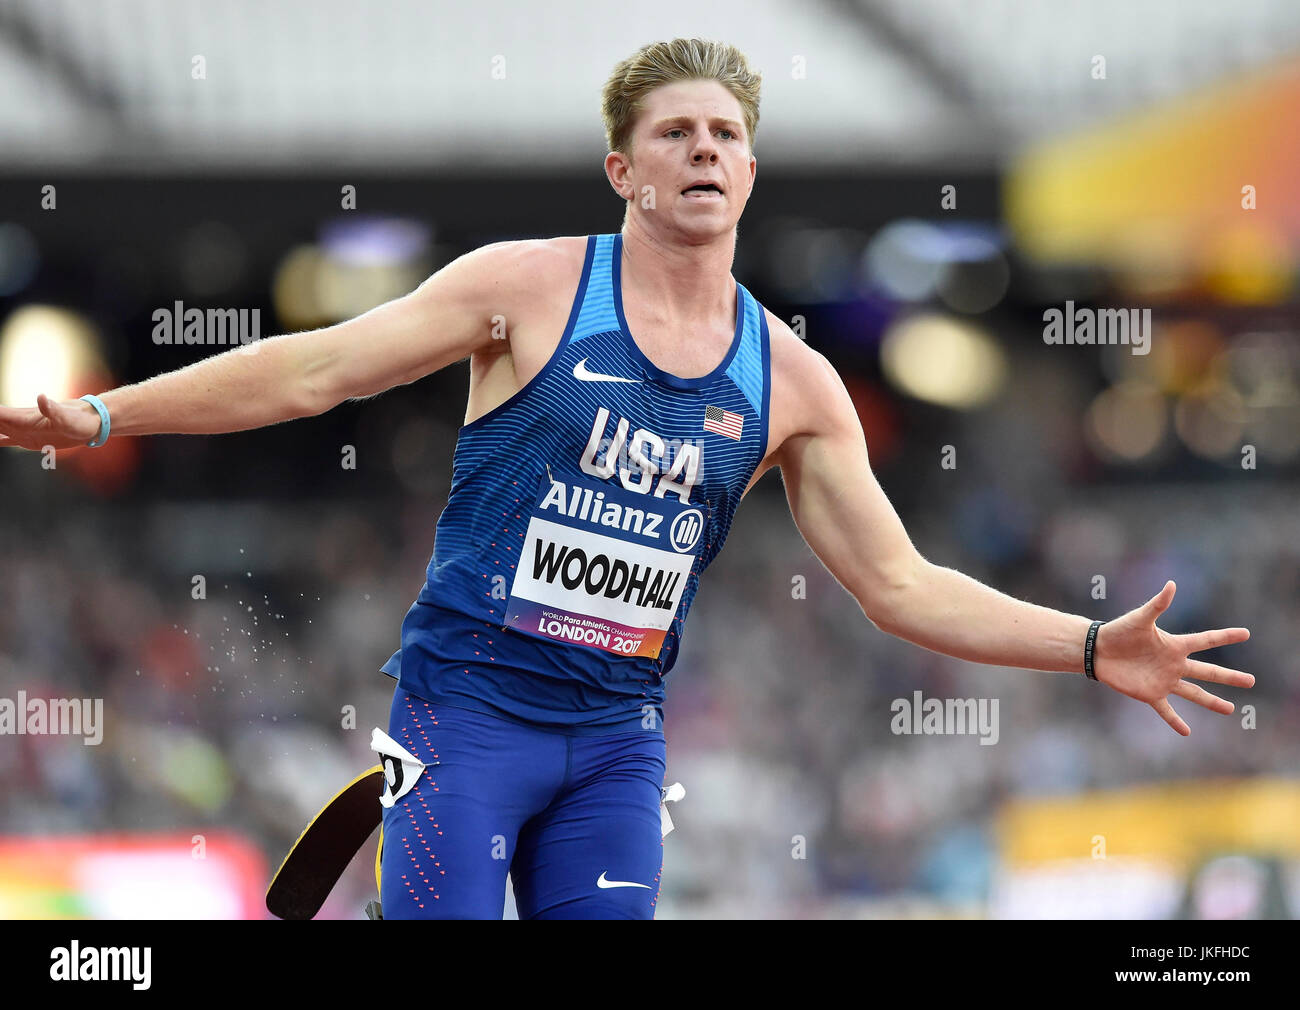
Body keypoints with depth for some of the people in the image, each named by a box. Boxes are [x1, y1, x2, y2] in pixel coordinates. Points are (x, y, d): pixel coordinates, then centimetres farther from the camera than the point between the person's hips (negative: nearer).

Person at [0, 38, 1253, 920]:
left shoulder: (790, 381, 6)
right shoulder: (529, 288, -5)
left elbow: (900, 586, 9)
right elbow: (317, 368, -4)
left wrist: (1092, 647, 0)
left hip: (617, 735, 4)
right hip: (467, 704, -4)